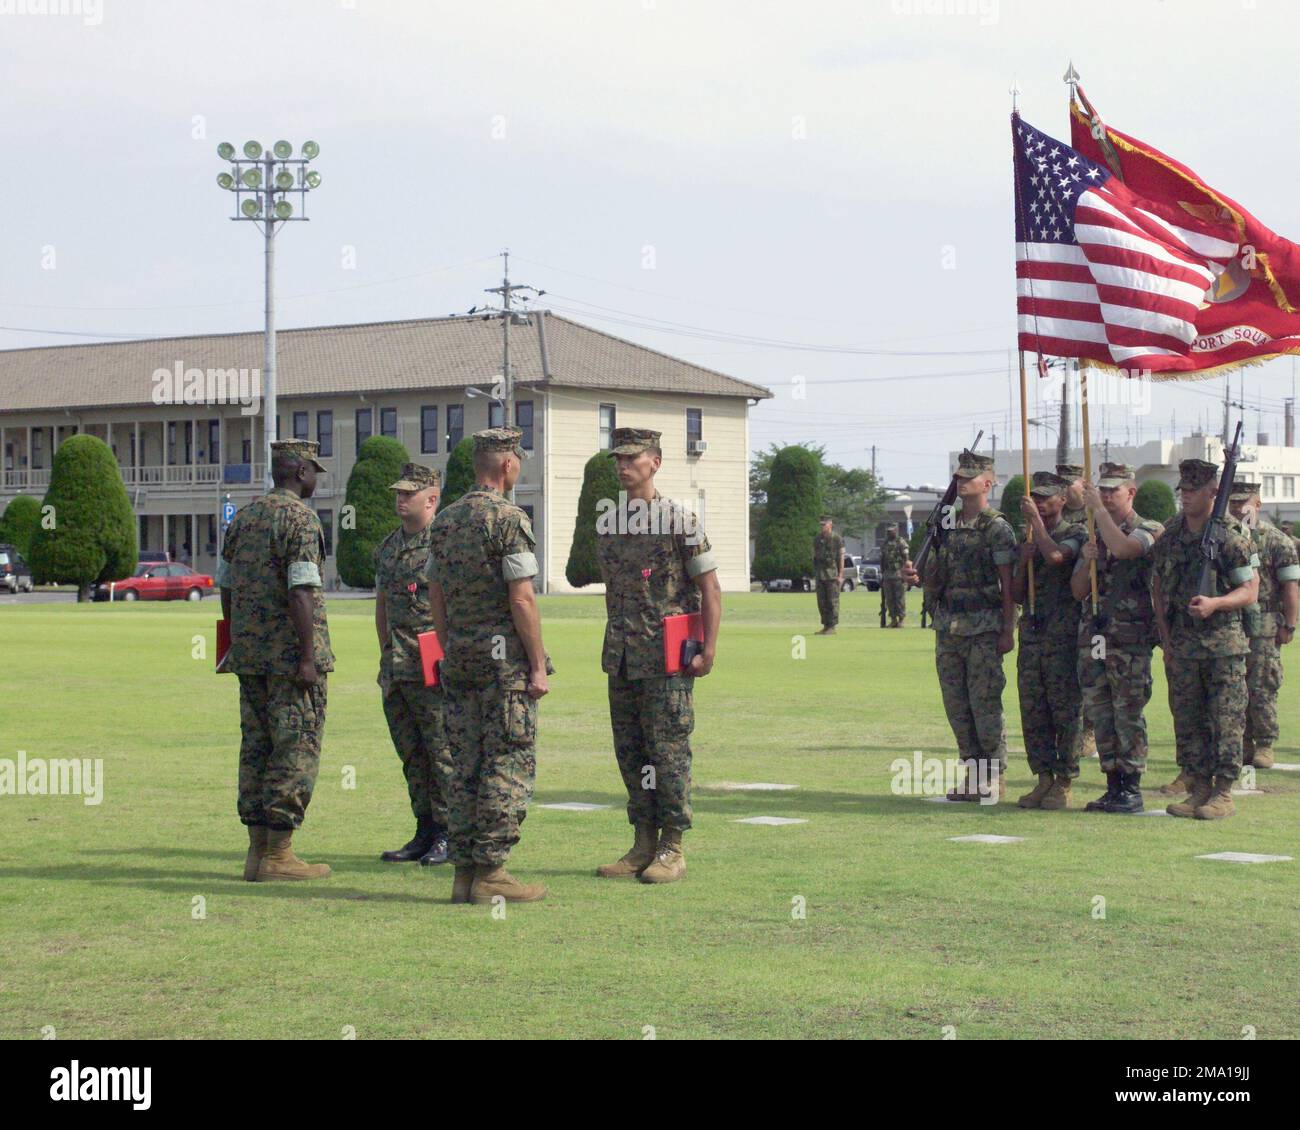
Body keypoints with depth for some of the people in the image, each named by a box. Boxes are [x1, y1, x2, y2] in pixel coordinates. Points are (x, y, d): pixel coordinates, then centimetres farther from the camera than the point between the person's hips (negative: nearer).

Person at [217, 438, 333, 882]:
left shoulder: (243, 517, 13)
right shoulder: (300, 518, -11)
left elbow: (226, 587, 17)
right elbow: (300, 592, -19)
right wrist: (308, 657, -18)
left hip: (249, 654, 8)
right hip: (291, 653, -8)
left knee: (257, 746, 11)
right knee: (296, 750, -4)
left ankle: (258, 850, 12)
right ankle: (278, 855, -5)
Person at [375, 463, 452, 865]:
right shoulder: (388, 547, 17)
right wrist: (386, 655, 18)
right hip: (396, 669, 8)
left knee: (443, 752, -5)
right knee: (412, 754, 11)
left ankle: (450, 836, 0)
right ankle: (425, 833, 18)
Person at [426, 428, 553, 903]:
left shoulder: (444, 520, 11)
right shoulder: (508, 519, -11)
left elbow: (436, 597, 14)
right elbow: (522, 600, -15)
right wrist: (539, 666, -11)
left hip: (460, 661, 7)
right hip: (505, 658, -7)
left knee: (465, 766, 9)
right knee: (508, 766, -3)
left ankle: (464, 872, 10)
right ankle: (491, 872, -5)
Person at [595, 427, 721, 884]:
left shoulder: (679, 520, -6)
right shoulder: (607, 525, 11)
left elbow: (710, 589, -6)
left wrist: (708, 649, -13)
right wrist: (614, 647, 18)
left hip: (668, 659, -6)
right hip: (621, 659, 6)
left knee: (668, 752, -4)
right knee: (629, 752, 8)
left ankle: (672, 850, 2)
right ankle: (643, 846, 16)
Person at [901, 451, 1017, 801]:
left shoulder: (997, 529, -5)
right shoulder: (947, 527, 14)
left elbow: (1008, 585, -8)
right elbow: (934, 584, 17)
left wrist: (1008, 630, -15)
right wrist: (917, 578, -5)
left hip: (983, 631, -7)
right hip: (947, 628, 7)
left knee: (985, 703, -6)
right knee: (956, 706, 8)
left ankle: (994, 776, 2)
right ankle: (972, 773, 16)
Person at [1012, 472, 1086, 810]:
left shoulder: (1076, 534, -1)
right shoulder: (1027, 538, 17)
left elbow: (1055, 556, -24)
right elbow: (1017, 595, 16)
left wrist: (1035, 520, -14)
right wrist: (1023, 560, 0)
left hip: (1064, 638, -6)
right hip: (1031, 636, 6)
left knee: (1066, 711, -4)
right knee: (1032, 712, 6)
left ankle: (1064, 783, 0)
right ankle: (1043, 778, 12)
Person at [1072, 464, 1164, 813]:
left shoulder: (1150, 531, -2)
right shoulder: (1094, 535, 17)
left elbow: (1122, 548, -25)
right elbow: (1078, 591, 14)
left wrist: (1099, 509, -17)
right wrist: (1087, 562, -5)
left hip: (1130, 640, -6)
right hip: (1092, 637, 6)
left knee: (1128, 715, -5)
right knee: (1100, 715, 7)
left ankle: (1132, 790, 1)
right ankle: (1113, 787, 14)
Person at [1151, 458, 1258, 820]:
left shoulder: (1231, 536, -7)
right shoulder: (1170, 533, 9)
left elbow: (1250, 590, -7)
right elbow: (1158, 586, 15)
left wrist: (1214, 603, -23)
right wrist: (1165, 637, 7)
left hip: (1224, 643, -5)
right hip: (1182, 643, 5)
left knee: (1225, 720, -3)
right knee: (1187, 719, 7)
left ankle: (1223, 793, 3)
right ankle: (1199, 789, 16)